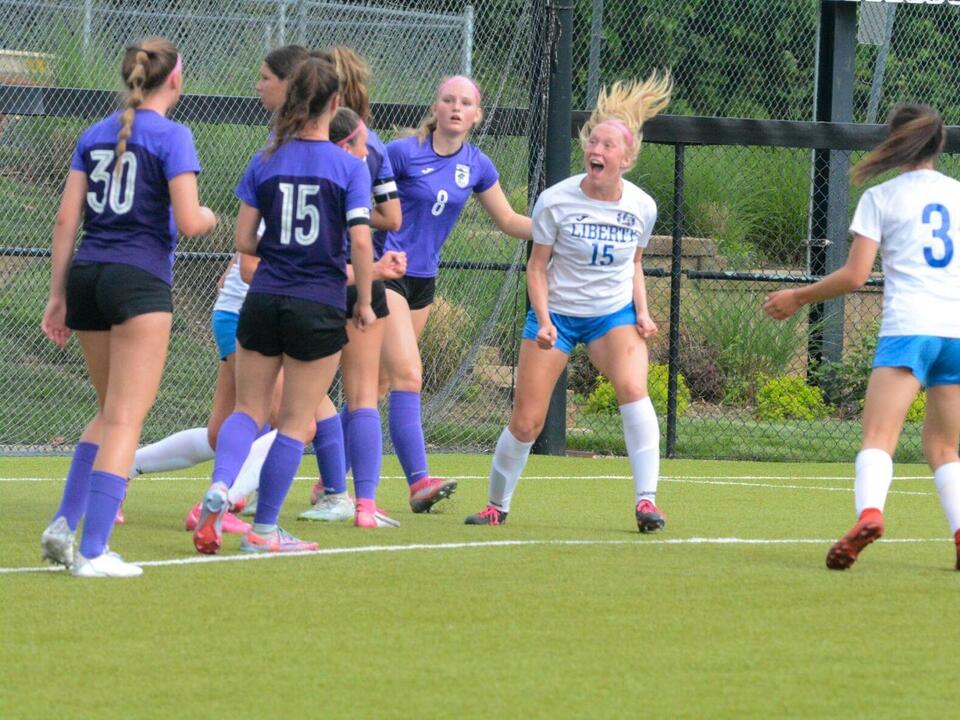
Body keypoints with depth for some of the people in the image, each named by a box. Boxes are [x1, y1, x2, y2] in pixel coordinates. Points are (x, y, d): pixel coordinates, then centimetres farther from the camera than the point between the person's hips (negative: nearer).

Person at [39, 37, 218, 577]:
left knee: (113, 411, 20)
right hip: (141, 279, -6)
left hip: (86, 273, 6)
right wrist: (209, 218, 11)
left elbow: (67, 219, 9)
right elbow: (188, 221, -12)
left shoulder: (95, 136, 12)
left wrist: (58, 294, 12)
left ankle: (65, 523, 9)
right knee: (125, 418, -4)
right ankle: (94, 551, -10)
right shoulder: (171, 137, -5)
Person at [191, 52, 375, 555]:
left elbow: (244, 240, 2)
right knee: (296, 423, 8)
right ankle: (263, 530, 9)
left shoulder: (266, 161, 2)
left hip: (263, 301, 3)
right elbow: (360, 241, -13)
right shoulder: (348, 166, -7)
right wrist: (364, 303, 0)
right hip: (320, 308, -3)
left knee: (248, 409, 13)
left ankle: (220, 487, -14)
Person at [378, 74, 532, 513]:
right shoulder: (404, 153, -12)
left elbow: (508, 220, 15)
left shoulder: (476, 166, 4)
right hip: (386, 273, -6)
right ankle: (419, 482, -24)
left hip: (423, 279, 6)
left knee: (379, 383, 9)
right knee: (408, 376, -17)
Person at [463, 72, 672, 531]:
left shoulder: (641, 208, -5)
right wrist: (544, 320, -16)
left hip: (614, 314, 1)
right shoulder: (555, 202, -13)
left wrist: (642, 312, -2)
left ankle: (646, 501, -25)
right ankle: (497, 506, 21)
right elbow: (537, 266, -4)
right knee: (526, 422, -3)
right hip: (557, 313, -1)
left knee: (632, 388, -28)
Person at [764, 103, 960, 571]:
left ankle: (869, 512, -41)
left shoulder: (880, 197, 5)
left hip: (908, 326, -4)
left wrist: (797, 298, 13)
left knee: (878, 438, -14)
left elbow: (854, 276, 1)